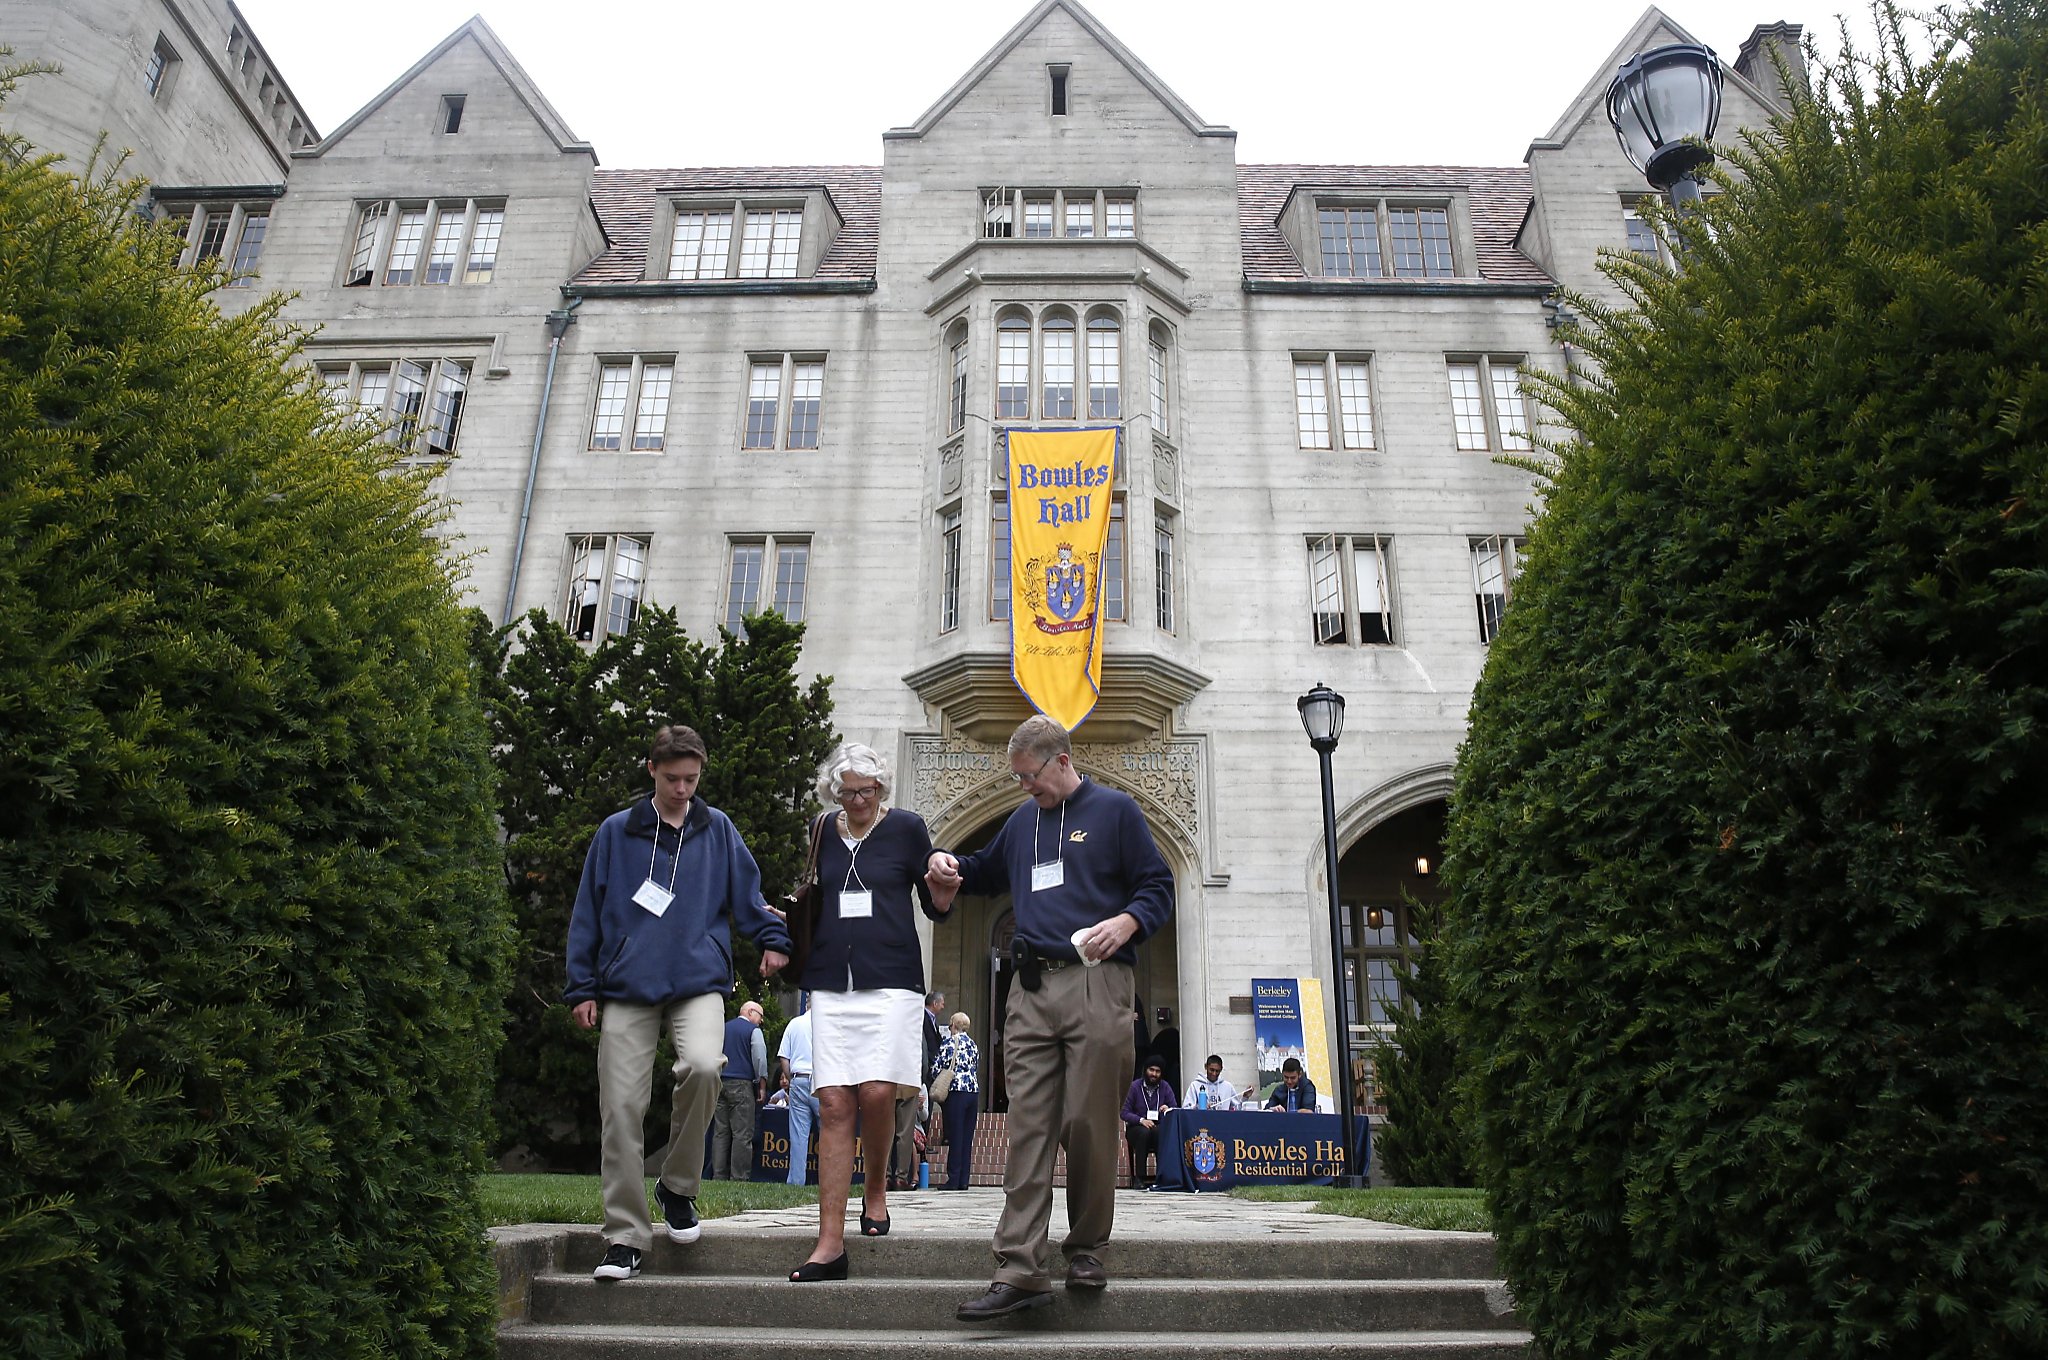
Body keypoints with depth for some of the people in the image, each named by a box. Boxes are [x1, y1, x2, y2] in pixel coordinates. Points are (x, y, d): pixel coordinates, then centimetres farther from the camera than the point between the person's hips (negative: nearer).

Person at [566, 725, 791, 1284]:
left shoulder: (718, 830, 11)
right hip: (626, 991, 1)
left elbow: (747, 893, 14)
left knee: (703, 1065, -26)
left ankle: (678, 1185, -1)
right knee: (622, 1107, -3)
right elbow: (588, 913, 12)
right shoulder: (616, 833, 10)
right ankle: (625, 1236, 12)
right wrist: (582, 987, 8)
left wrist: (773, 938, -2)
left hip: (699, 984, -1)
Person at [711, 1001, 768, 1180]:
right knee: (742, 1134, -6)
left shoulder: (723, 1029, 18)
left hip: (719, 1083, 6)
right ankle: (739, 1178, -9)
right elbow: (760, 1060, -5)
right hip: (741, 1084, -6)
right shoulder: (753, 1030, 0)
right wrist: (762, 1086, 1)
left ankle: (718, 1176, 4)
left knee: (720, 1132, 6)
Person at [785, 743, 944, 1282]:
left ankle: (876, 1187, 17)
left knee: (877, 1092, -14)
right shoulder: (823, 834, 11)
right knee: (834, 1105, -3)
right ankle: (830, 1243, 1)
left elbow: (936, 907, 5)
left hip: (891, 980, -3)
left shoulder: (906, 827, 2)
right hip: (831, 984, 3)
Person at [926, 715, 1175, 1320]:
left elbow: (1158, 886, 4)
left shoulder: (1115, 810, 7)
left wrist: (1126, 923, -14)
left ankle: (1086, 1248, 16)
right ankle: (1020, 1268, -3)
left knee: (1089, 1124, -2)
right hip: (1031, 989, 4)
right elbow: (988, 871, 37)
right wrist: (948, 862, 17)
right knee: (1028, 1125, -3)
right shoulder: (1021, 821, 21)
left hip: (1096, 983, -4)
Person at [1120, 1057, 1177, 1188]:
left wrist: (1168, 1110, -21)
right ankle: (1139, 1176, -31)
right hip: (1136, 1127, -1)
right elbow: (1125, 1113, -7)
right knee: (1144, 1132, -36)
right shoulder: (1134, 1086, -3)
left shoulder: (1165, 1087, 5)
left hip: (1159, 1127, 2)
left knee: (1161, 1133, -34)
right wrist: (1141, 1120, -23)